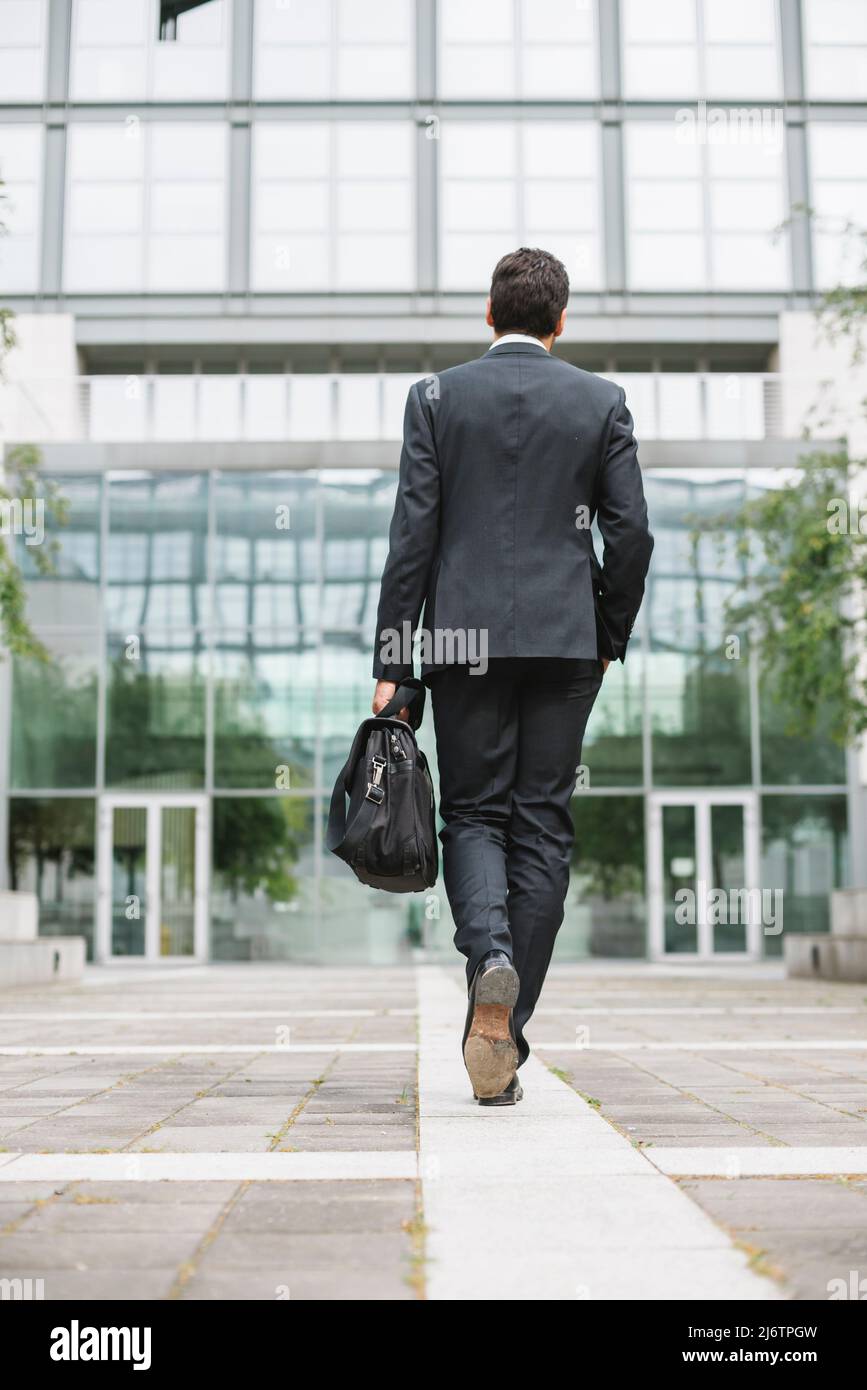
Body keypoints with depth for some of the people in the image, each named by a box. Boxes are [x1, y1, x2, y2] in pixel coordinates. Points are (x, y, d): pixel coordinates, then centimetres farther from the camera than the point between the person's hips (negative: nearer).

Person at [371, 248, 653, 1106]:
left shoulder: (436, 398, 2)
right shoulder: (601, 402, 5)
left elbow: (412, 534, -3)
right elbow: (630, 531, 1)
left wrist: (390, 663, -1)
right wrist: (609, 638, 14)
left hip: (465, 638, -1)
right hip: (565, 639, 1)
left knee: (472, 814, 10)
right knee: (542, 825, 6)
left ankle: (489, 954, -20)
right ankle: (504, 1039, 9)